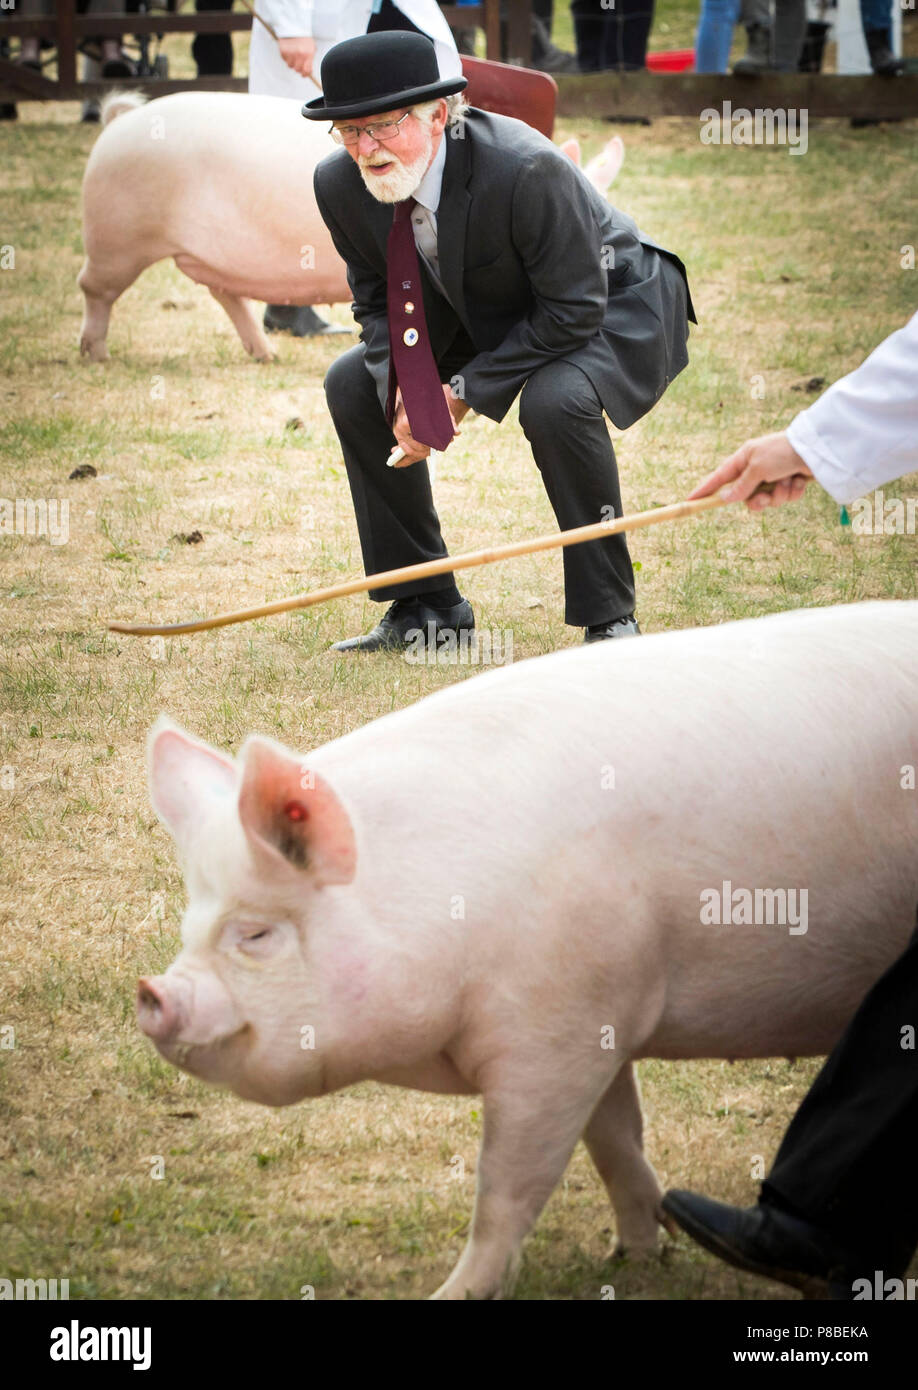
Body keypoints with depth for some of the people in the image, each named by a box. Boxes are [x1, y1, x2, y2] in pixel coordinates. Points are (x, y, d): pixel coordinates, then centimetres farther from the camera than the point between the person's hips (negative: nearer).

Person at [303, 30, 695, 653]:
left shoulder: (525, 170, -38)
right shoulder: (340, 183, -17)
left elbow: (575, 310, -29)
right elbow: (378, 298, -1)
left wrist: (465, 390, -27)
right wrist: (404, 387, -21)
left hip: (612, 305, -7)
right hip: (488, 311, 7)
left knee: (555, 401, -36)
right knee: (354, 385, -4)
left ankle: (611, 617, -19)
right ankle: (426, 604, 8)